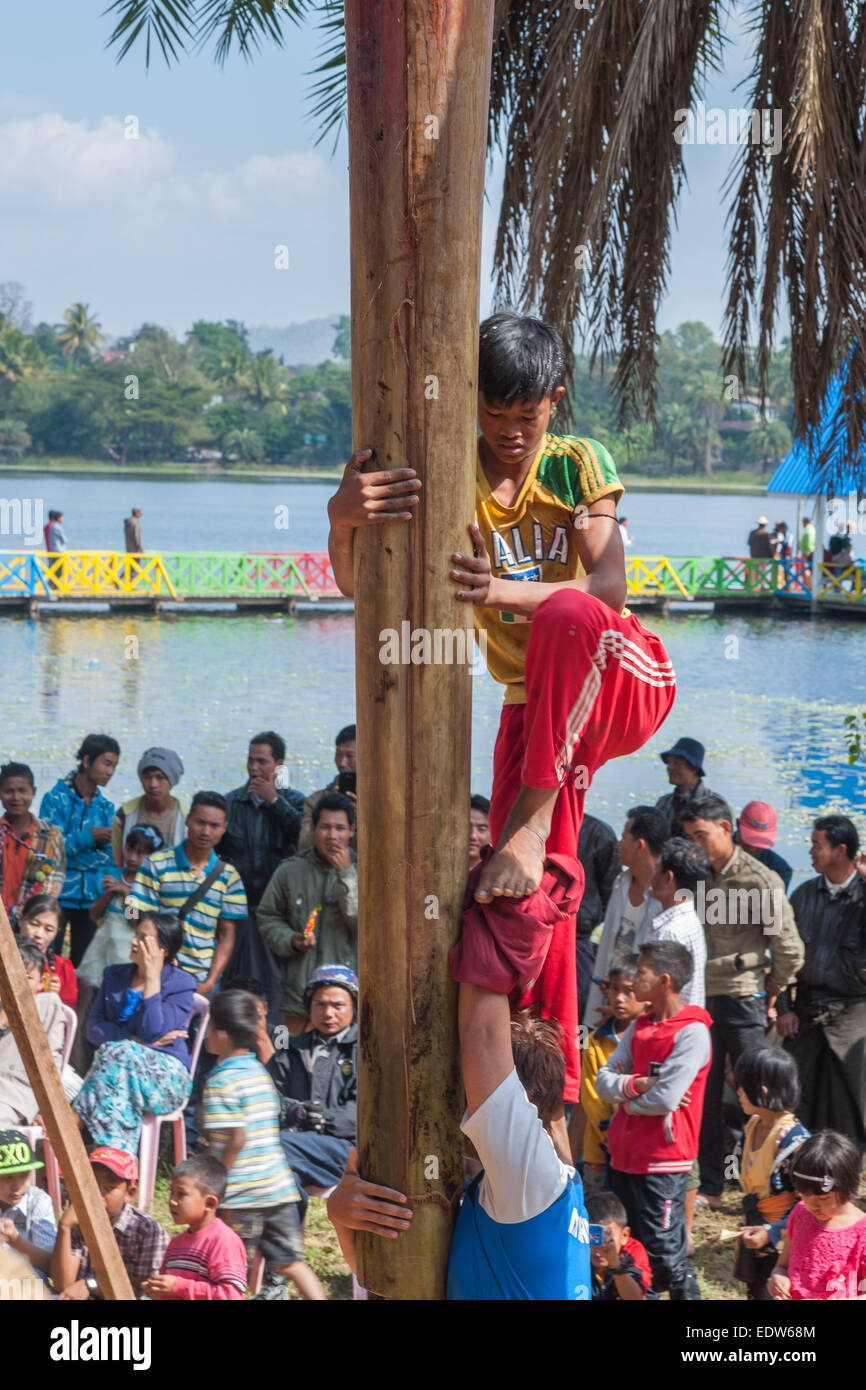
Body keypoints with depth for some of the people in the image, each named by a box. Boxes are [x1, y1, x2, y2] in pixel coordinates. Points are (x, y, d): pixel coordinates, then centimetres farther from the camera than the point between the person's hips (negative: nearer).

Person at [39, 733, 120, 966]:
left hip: (92, 896, 4)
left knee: (83, 963, 6)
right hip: (58, 894, -4)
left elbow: (109, 858, 12)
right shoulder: (55, 799, -4)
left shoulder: (105, 807, 10)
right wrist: (89, 836, -18)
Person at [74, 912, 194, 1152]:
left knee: (120, 1054, -33)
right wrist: (133, 1040, -12)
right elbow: (94, 1027, 6)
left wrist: (152, 977, -14)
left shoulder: (180, 984, -3)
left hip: (166, 1075, -4)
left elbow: (151, 1032, -16)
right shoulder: (115, 976, 15)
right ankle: (121, 1152, -42)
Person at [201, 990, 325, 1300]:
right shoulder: (261, 1073, 11)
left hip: (241, 1195, -7)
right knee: (290, 1262, 10)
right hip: (280, 1187, 7)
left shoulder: (221, 1082, -12)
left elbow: (237, 1138, -19)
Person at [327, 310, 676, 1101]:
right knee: (532, 890, -8)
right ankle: (554, 1092, 4)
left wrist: (506, 592, -41)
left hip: (626, 685, -2)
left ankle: (531, 816, -29)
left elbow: (609, 585, -22)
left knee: (566, 614, -36)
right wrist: (343, 520, -42)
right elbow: (356, 584, -18)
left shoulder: (579, 465, -7)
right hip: (536, 706, 3)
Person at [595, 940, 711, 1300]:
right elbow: (604, 1081, 5)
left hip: (663, 1160, -8)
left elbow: (665, 1099, -20)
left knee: (666, 1255, -3)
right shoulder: (639, 1026, 12)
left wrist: (623, 1096, -3)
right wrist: (636, 1085, -14)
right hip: (626, 1155, 8)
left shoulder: (692, 1032, -13)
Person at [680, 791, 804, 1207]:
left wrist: (770, 995, 2)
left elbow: (790, 951, -7)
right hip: (701, 1000, 6)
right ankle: (710, 1187, 17)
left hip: (741, 999, -6)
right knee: (704, 1096, 8)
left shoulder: (760, 881, -9)